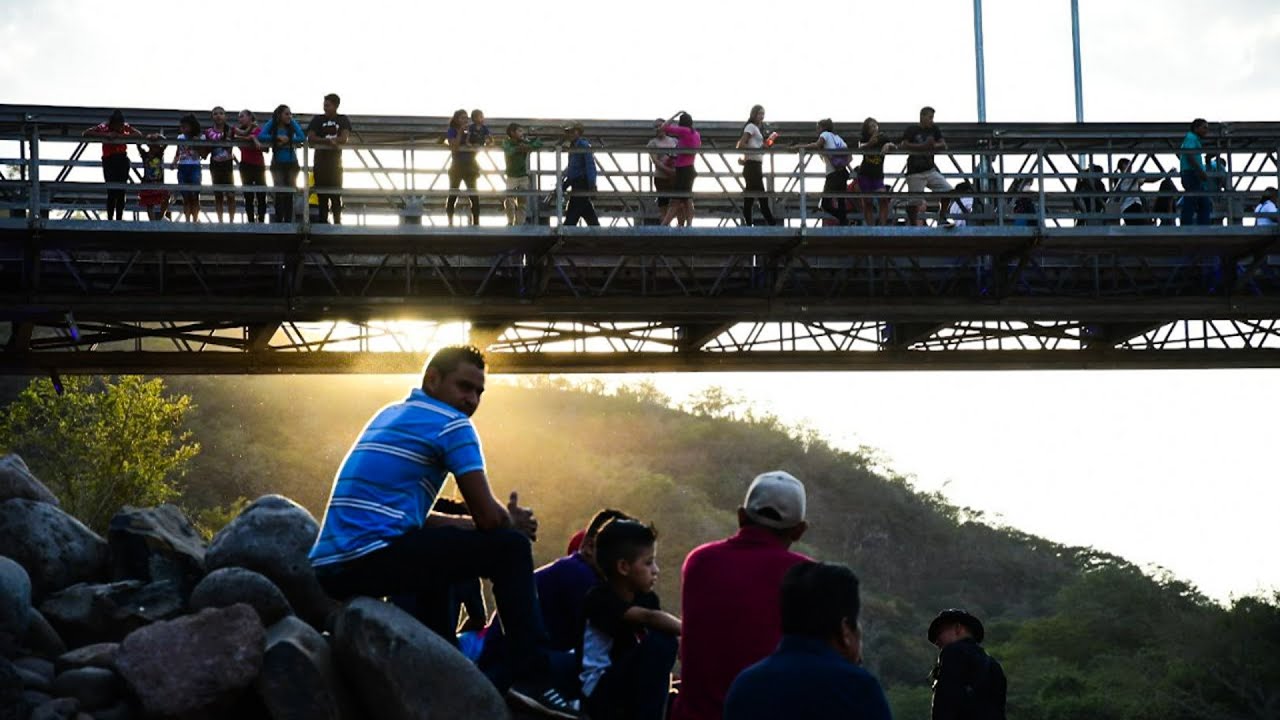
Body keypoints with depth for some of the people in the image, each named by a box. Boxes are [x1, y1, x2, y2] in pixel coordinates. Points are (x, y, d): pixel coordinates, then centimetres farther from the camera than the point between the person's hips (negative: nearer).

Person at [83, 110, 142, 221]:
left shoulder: (125, 127, -1)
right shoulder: (103, 127, -7)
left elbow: (139, 134, -13)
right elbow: (85, 134, -16)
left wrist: (121, 135, -22)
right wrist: (105, 135, -25)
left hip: (122, 160, 2)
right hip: (109, 161, -2)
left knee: (121, 191, -1)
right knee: (111, 191, -11)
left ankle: (119, 219, 4)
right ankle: (110, 219, -6)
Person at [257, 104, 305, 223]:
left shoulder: (292, 124, -5)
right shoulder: (272, 123, -5)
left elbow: (302, 137, -15)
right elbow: (260, 136, -16)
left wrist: (287, 139, -22)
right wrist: (277, 137, -19)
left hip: (292, 163, 1)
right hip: (277, 164, -1)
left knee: (289, 193, 3)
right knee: (279, 193, -3)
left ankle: (288, 221, 7)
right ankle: (278, 221, 2)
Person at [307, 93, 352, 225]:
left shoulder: (343, 120, 6)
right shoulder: (318, 120, 6)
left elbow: (344, 139, -9)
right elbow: (310, 138, -6)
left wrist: (321, 141, -15)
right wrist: (329, 141, -18)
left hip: (335, 159, -1)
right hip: (321, 158, 1)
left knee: (336, 192, -4)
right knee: (321, 192, -2)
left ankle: (337, 221, -3)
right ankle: (323, 220, -1)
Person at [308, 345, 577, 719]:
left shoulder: (387, 415, 25)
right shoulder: (451, 424, 0)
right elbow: (488, 518, -5)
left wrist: (505, 522, 22)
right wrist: (514, 523, 20)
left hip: (330, 568, 9)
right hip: (373, 556, -9)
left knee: (437, 555, 37)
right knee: (511, 549, -1)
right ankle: (533, 681, -7)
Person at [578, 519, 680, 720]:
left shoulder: (647, 598, 7)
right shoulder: (600, 599, -18)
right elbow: (649, 618, -32)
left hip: (631, 690, 8)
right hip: (599, 692, -8)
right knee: (660, 641, -26)